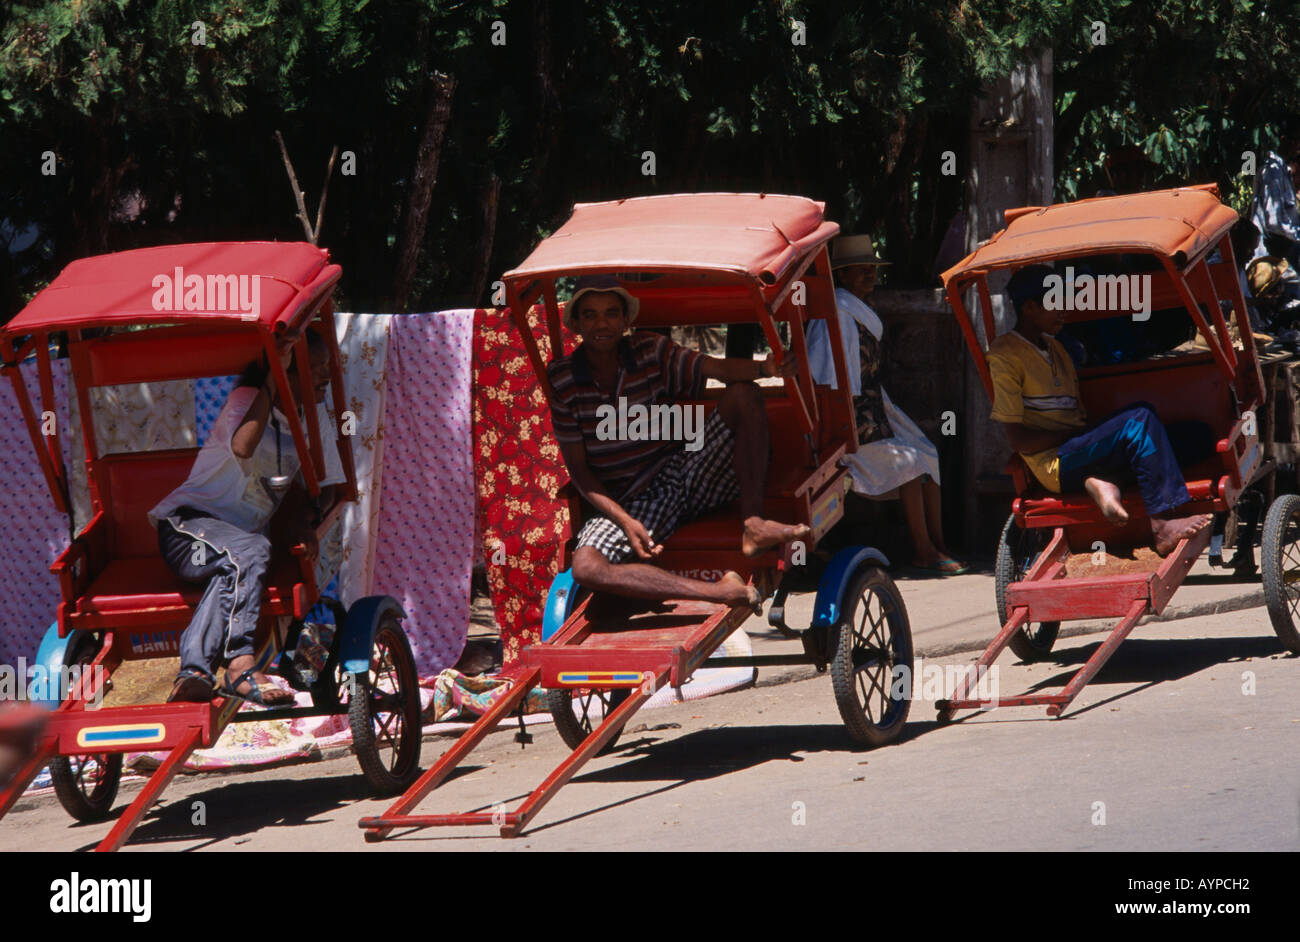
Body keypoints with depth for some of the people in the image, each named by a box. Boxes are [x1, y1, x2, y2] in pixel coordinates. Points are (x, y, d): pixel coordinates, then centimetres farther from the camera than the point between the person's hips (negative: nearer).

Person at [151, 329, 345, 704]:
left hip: (245, 530, 5)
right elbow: (242, 447, -33)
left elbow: (325, 484, 15)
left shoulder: (314, 415, 9)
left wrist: (302, 517, -8)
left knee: (235, 574, -31)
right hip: (188, 524, -5)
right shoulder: (247, 398, -11)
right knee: (250, 551, -36)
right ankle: (240, 664, -37)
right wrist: (273, 377, -29)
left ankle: (195, 673, -40)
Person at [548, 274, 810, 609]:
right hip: (629, 502, -2)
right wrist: (624, 520, -18)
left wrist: (766, 367, -36)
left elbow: (719, 369, -13)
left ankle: (752, 525, -28)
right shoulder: (561, 380, -3)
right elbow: (578, 468, -3)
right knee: (586, 567, -33)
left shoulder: (650, 352, 1)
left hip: (686, 474, 2)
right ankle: (717, 591, -44)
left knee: (743, 394, -18)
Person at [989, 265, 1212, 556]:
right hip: (1055, 463, -8)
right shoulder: (1004, 355, -5)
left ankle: (1097, 480, -18)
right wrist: (1075, 433, -12)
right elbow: (1019, 440, -12)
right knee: (1139, 421, -30)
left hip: (1080, 452, 8)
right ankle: (1162, 526, -33)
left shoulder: (1053, 348, 23)